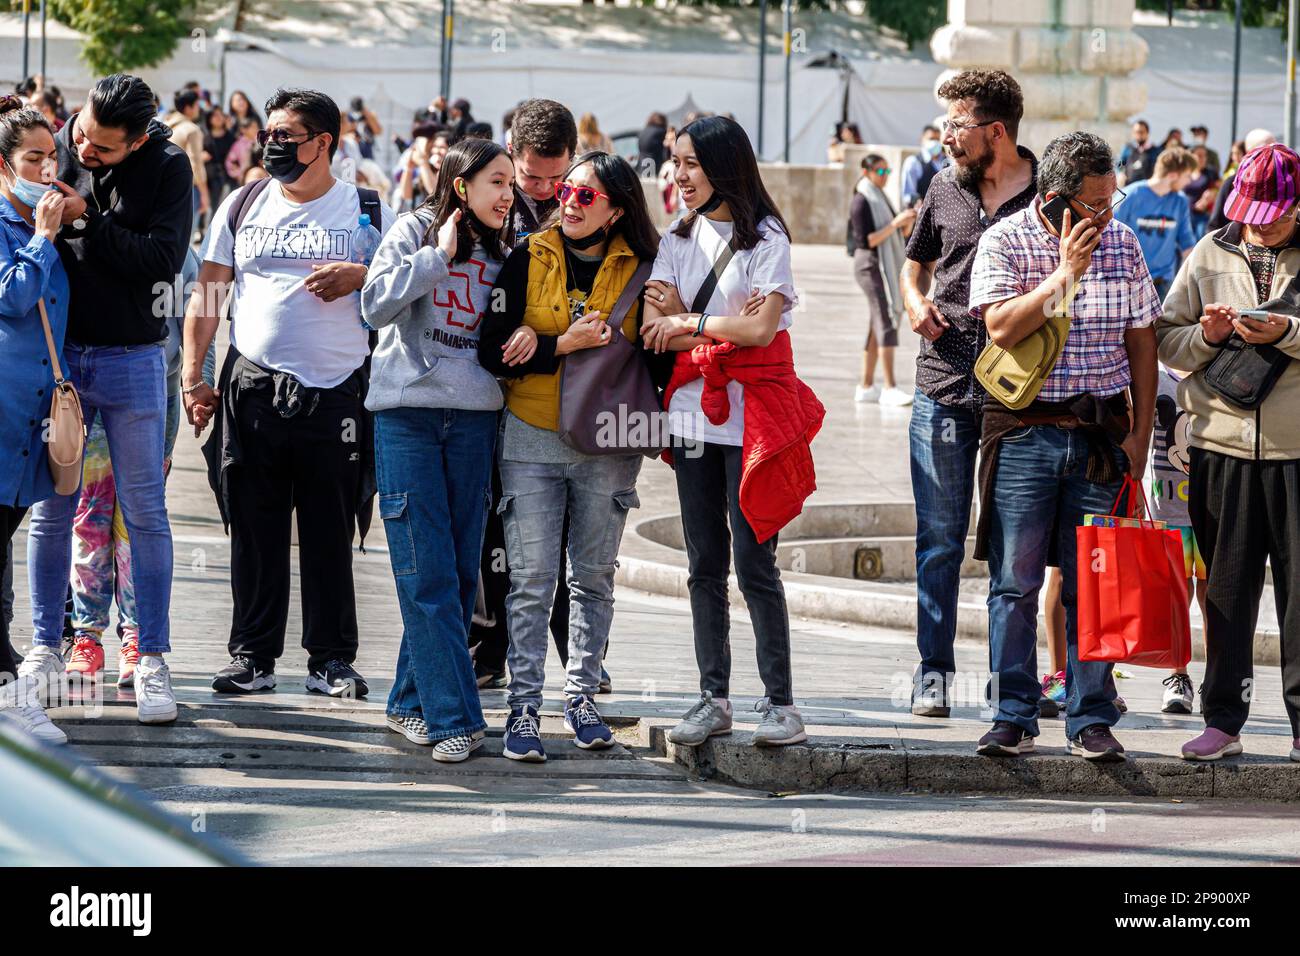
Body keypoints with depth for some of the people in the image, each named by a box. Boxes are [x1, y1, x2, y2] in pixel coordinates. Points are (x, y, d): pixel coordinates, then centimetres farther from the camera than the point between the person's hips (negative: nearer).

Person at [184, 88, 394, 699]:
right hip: (252, 389, 2)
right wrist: (192, 375, 5)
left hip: (334, 392, -2)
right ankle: (253, 655, 10)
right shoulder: (242, 207, 11)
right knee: (255, 530, 3)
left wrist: (361, 276, -13)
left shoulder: (366, 213, 5)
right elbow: (206, 293, 13)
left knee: (330, 534, 1)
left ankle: (332, 659, 8)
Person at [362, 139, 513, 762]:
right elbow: (376, 304, -12)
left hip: (474, 417, 5)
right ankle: (453, 717, -11)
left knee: (462, 568, 3)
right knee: (426, 571, -9)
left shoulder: (500, 253, 14)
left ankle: (412, 702, 14)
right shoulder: (415, 231, 0)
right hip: (408, 411, -5)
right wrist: (440, 254, -11)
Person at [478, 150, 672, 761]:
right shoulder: (528, 261, 1)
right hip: (532, 440, -1)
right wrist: (565, 344, -18)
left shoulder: (639, 268, 1)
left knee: (593, 577, 8)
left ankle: (580, 697, 18)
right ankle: (524, 706, -2)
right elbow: (493, 352, -5)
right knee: (532, 579, -4)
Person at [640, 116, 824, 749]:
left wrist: (688, 324, -3)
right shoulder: (677, 241, 13)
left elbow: (761, 328, -13)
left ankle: (781, 702, -3)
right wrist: (726, 328, -11)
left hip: (750, 415, -5)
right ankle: (714, 699, 13)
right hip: (693, 411, 5)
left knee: (754, 563, -8)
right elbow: (656, 331, 1)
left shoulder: (765, 238, -2)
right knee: (704, 565, 7)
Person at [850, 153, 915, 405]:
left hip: (886, 268, 9)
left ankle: (866, 387, 13)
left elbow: (900, 234, 18)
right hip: (871, 266, -9)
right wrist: (895, 223, -23)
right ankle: (890, 388, -22)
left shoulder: (881, 199, 17)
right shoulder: (861, 202, -10)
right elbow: (866, 240, -17)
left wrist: (908, 223, -3)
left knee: (877, 327, 9)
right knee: (886, 321, -16)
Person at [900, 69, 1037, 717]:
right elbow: (915, 265, 22)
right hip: (943, 387, 3)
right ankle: (933, 670, 11)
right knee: (939, 539, 4)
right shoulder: (945, 189, 8)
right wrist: (916, 303, 2)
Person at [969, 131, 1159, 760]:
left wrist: (1139, 434, 5)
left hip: (1101, 433, 2)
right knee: (1015, 583, -1)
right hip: (1024, 431, -2)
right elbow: (1002, 328, -16)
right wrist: (1066, 273, -17)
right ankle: (1014, 718, 5)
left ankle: (1091, 720, 8)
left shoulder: (1121, 242, 7)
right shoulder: (1004, 242, -3)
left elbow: (1142, 342, 11)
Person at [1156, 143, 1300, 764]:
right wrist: (1207, 335, -8)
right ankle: (1222, 720, 10)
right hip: (1223, 445, 2)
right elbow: (1165, 341, 10)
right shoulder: (1210, 254, 10)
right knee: (1226, 592, 5)